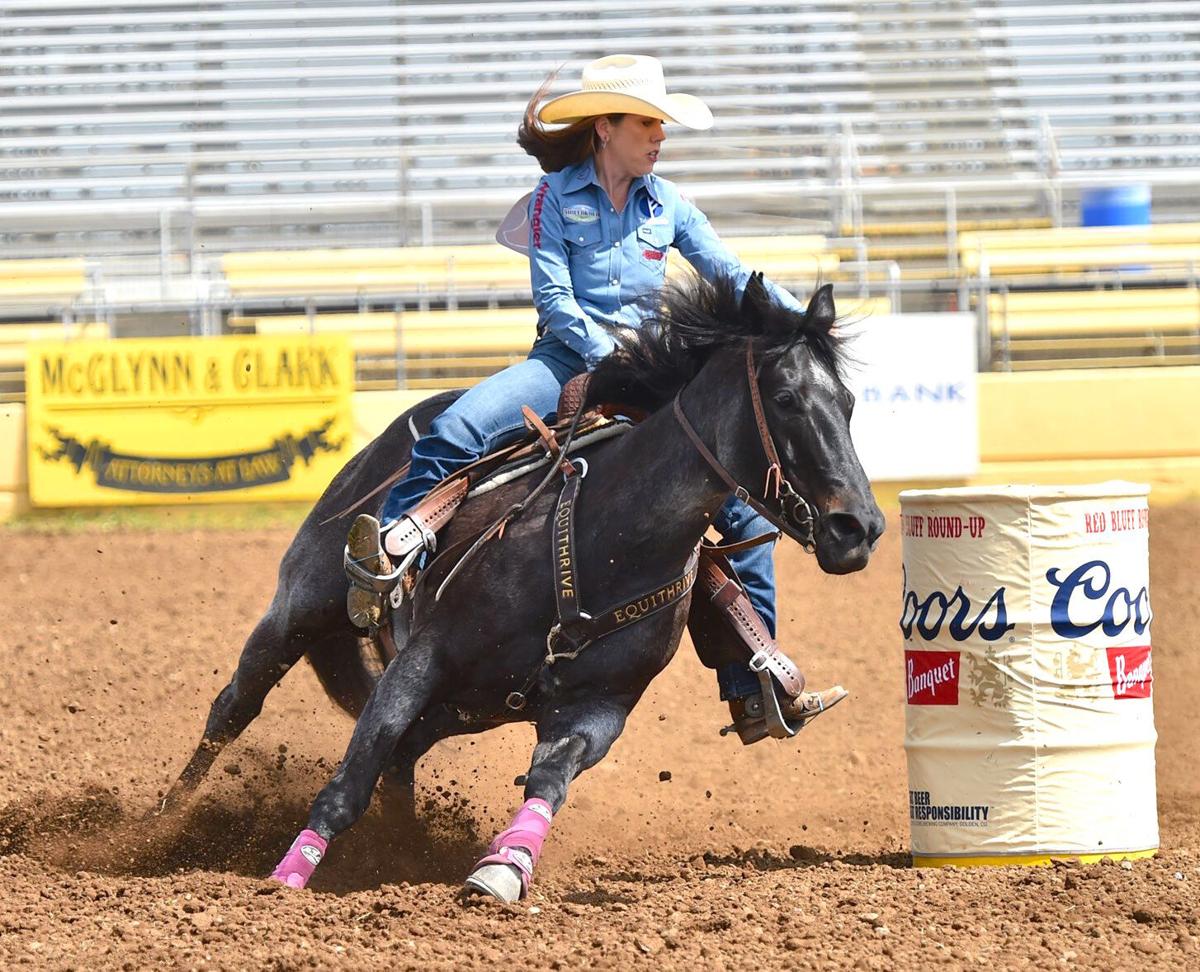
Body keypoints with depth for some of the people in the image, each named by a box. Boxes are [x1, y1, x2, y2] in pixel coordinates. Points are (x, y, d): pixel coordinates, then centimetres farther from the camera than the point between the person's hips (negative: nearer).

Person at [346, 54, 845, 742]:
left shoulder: (665, 203, 10)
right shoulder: (557, 197, -2)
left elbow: (733, 277, 11)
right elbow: (554, 296, -9)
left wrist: (805, 322, -1)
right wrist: (612, 359, -19)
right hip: (571, 356, -4)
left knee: (746, 504, -6)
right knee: (457, 430, -33)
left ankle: (754, 692, -3)